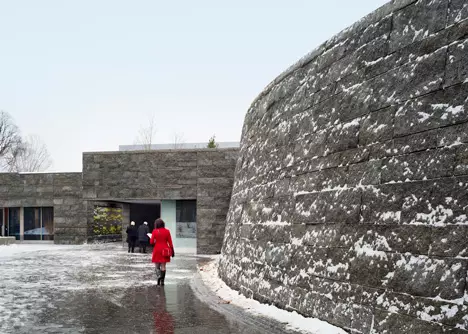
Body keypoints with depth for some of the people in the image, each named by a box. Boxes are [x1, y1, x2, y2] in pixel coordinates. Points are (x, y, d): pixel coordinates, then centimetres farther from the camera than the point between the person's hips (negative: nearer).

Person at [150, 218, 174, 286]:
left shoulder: (155, 231, -6)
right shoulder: (167, 231, -1)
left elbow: (151, 242, -6)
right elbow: (170, 242, -1)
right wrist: (172, 250, 4)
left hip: (157, 250, -2)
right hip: (165, 251, 2)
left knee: (157, 265, 9)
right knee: (163, 266, 8)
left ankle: (159, 275, -17)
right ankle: (162, 281, 7)